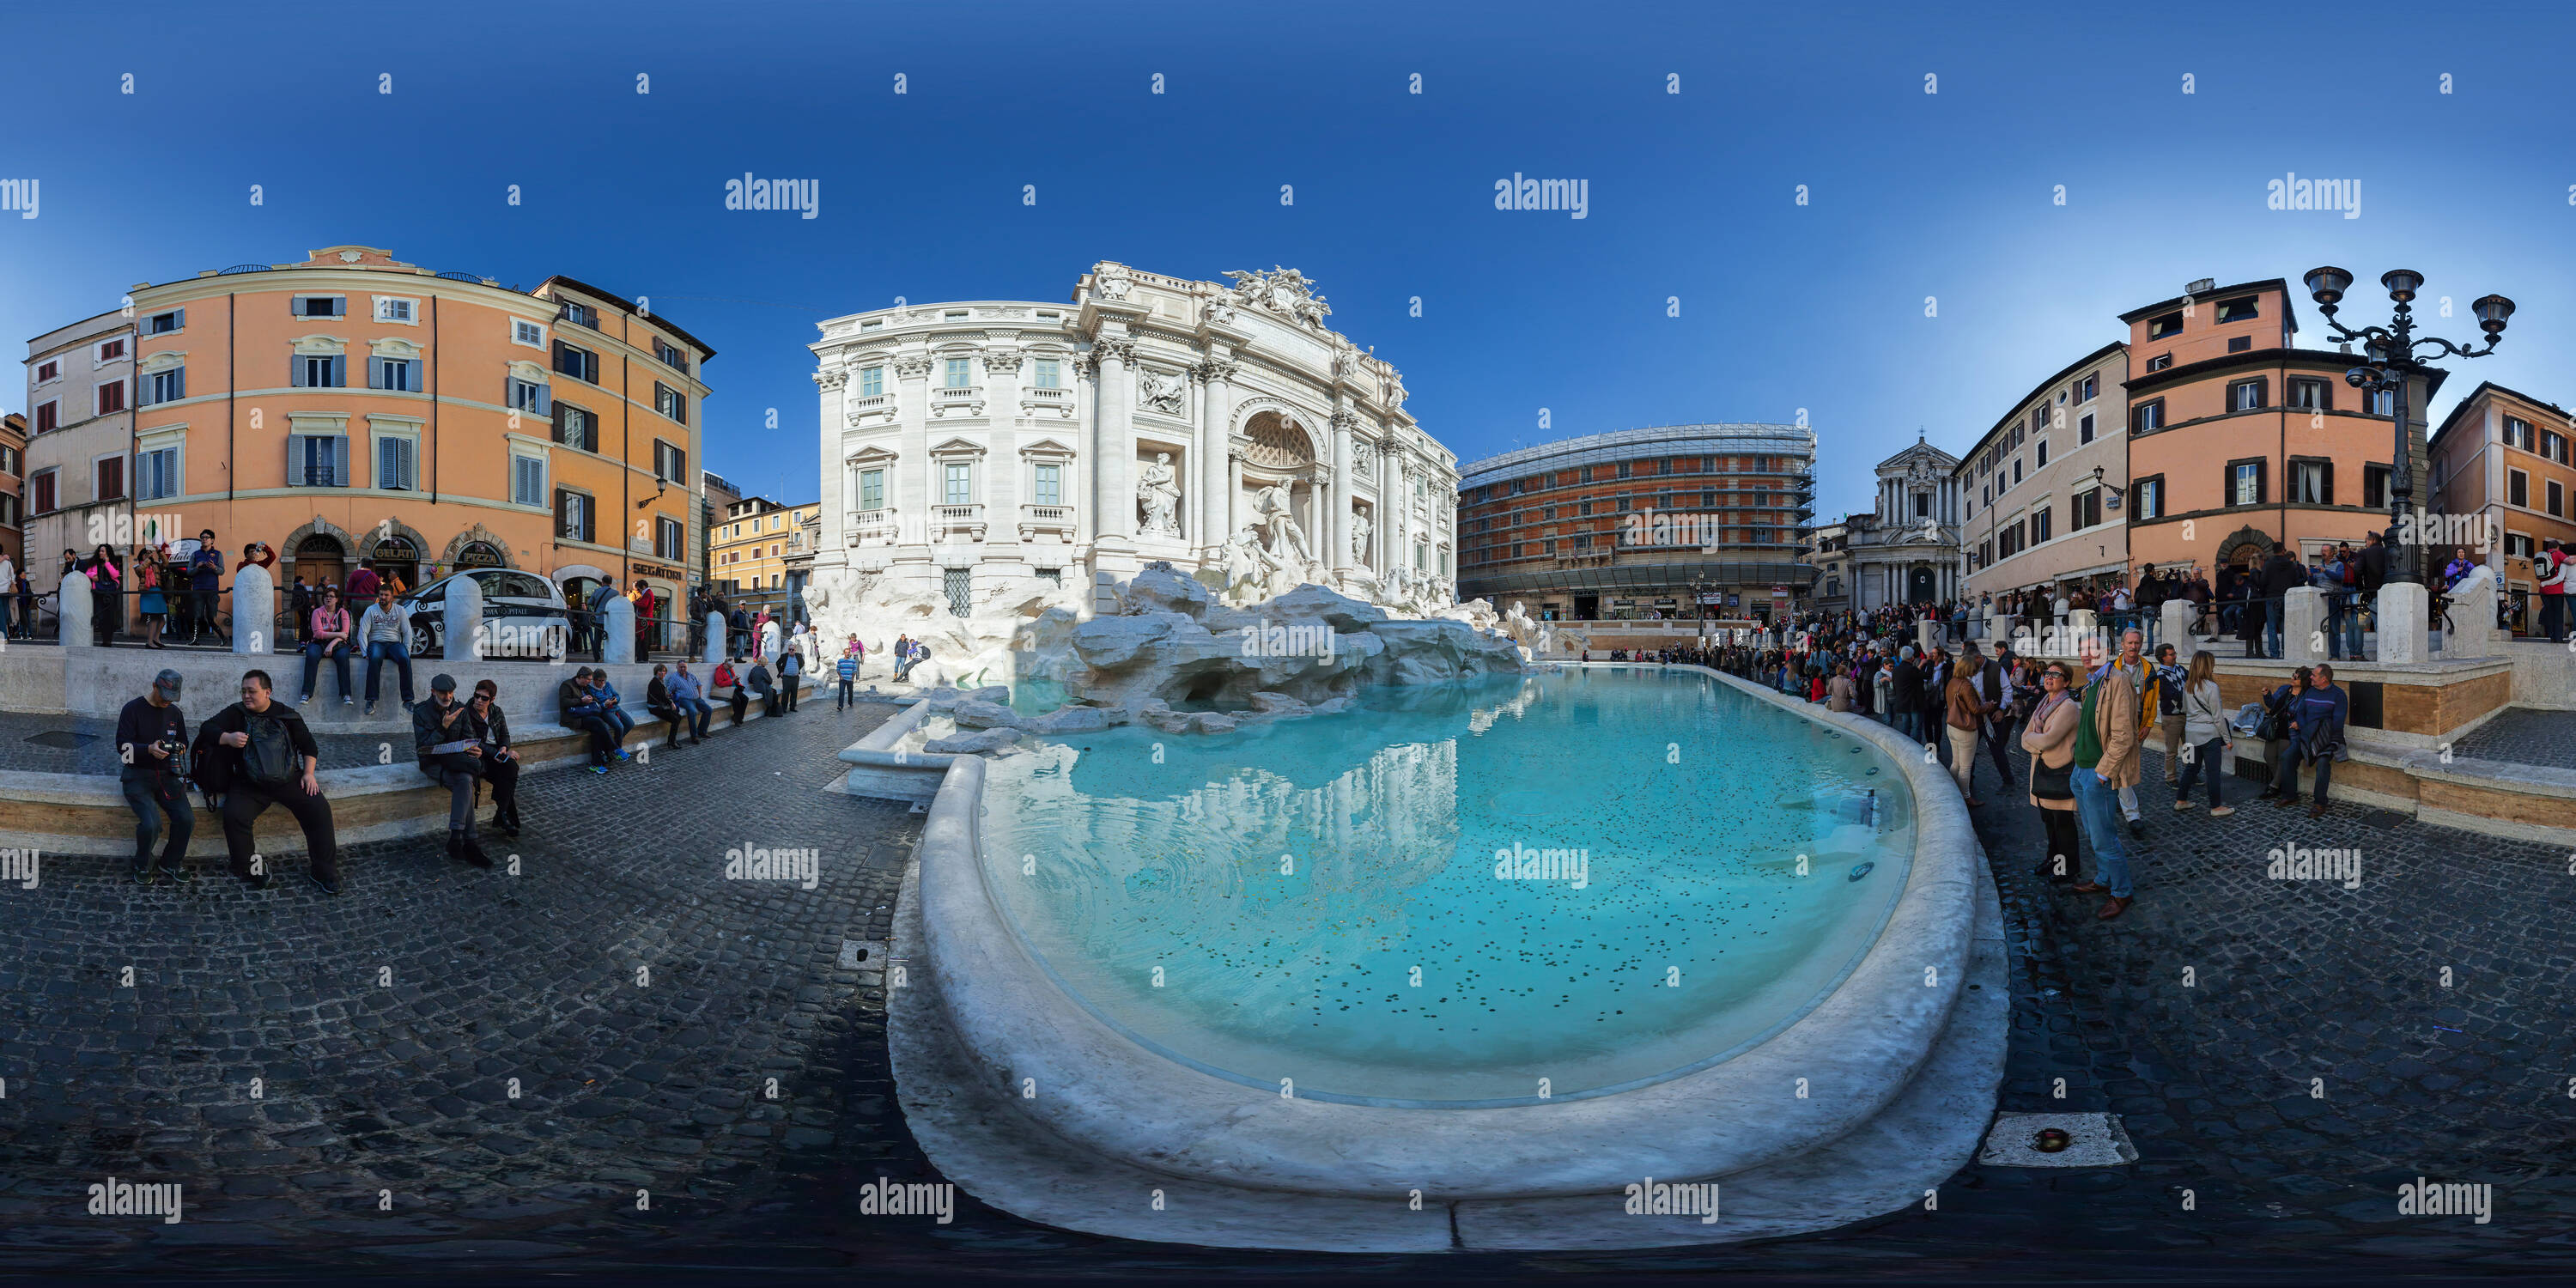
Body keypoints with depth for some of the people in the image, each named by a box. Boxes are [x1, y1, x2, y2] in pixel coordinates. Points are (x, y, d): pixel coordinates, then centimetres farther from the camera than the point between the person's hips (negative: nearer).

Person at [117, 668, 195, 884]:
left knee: (187, 819, -19)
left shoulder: (174, 712, 13)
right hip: (137, 775, -4)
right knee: (151, 823, -26)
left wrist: (181, 748, -3)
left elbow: (184, 741, 22)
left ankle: (172, 861, 7)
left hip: (167, 775, 4)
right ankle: (143, 866, 2)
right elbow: (123, 745, -9)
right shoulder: (133, 709, -3)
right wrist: (149, 749, -27)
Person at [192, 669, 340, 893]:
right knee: (234, 815, -28)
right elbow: (207, 729, -3)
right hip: (249, 785, 0)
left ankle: (324, 873, -10)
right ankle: (252, 871, -11)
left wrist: (308, 773, 2)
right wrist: (228, 738, -23)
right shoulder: (236, 713, 7)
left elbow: (308, 745, 15)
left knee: (320, 810, -19)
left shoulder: (286, 715, 8)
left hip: (288, 780, 0)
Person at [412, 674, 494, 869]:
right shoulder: (421, 712, -3)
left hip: (456, 760, 3)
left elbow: (470, 737, 7)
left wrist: (476, 750, -17)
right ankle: (467, 842, -35)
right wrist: (444, 727, -23)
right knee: (466, 782, -32)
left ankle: (456, 838, -37)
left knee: (466, 780, -33)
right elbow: (423, 747, -11)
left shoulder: (461, 710, 7)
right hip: (433, 763, -3)